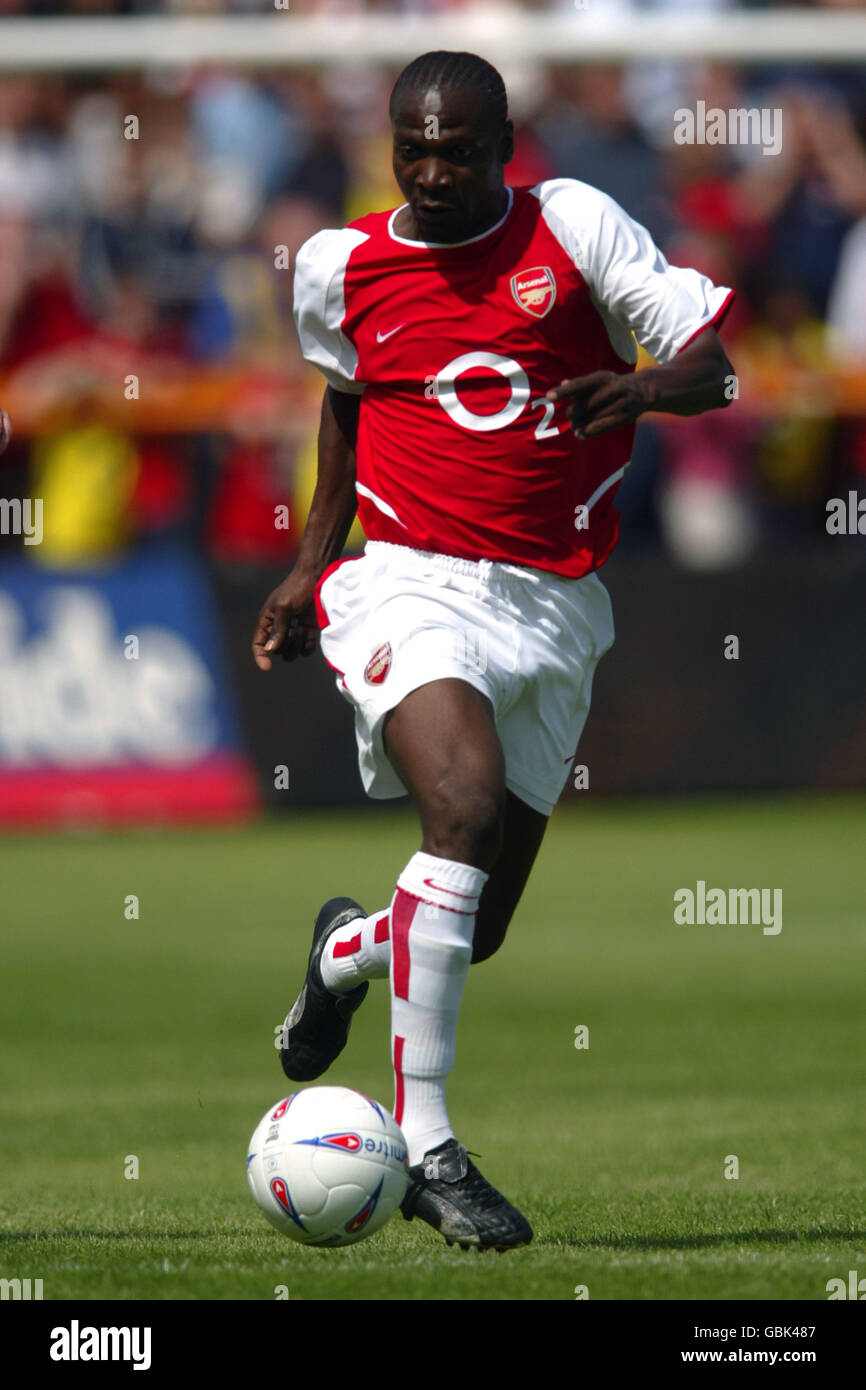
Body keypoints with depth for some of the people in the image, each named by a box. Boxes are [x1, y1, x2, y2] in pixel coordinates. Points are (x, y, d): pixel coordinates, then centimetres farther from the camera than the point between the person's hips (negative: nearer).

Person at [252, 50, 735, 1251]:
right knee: (467, 806, -31)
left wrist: (657, 385, -25)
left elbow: (718, 349, -3)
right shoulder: (339, 267, 6)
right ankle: (424, 1144, -28)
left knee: (477, 926, 6)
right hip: (410, 581, -2)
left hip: (554, 607, 2)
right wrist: (312, 563, 24)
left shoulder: (573, 225, 1)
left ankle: (351, 951, 45)